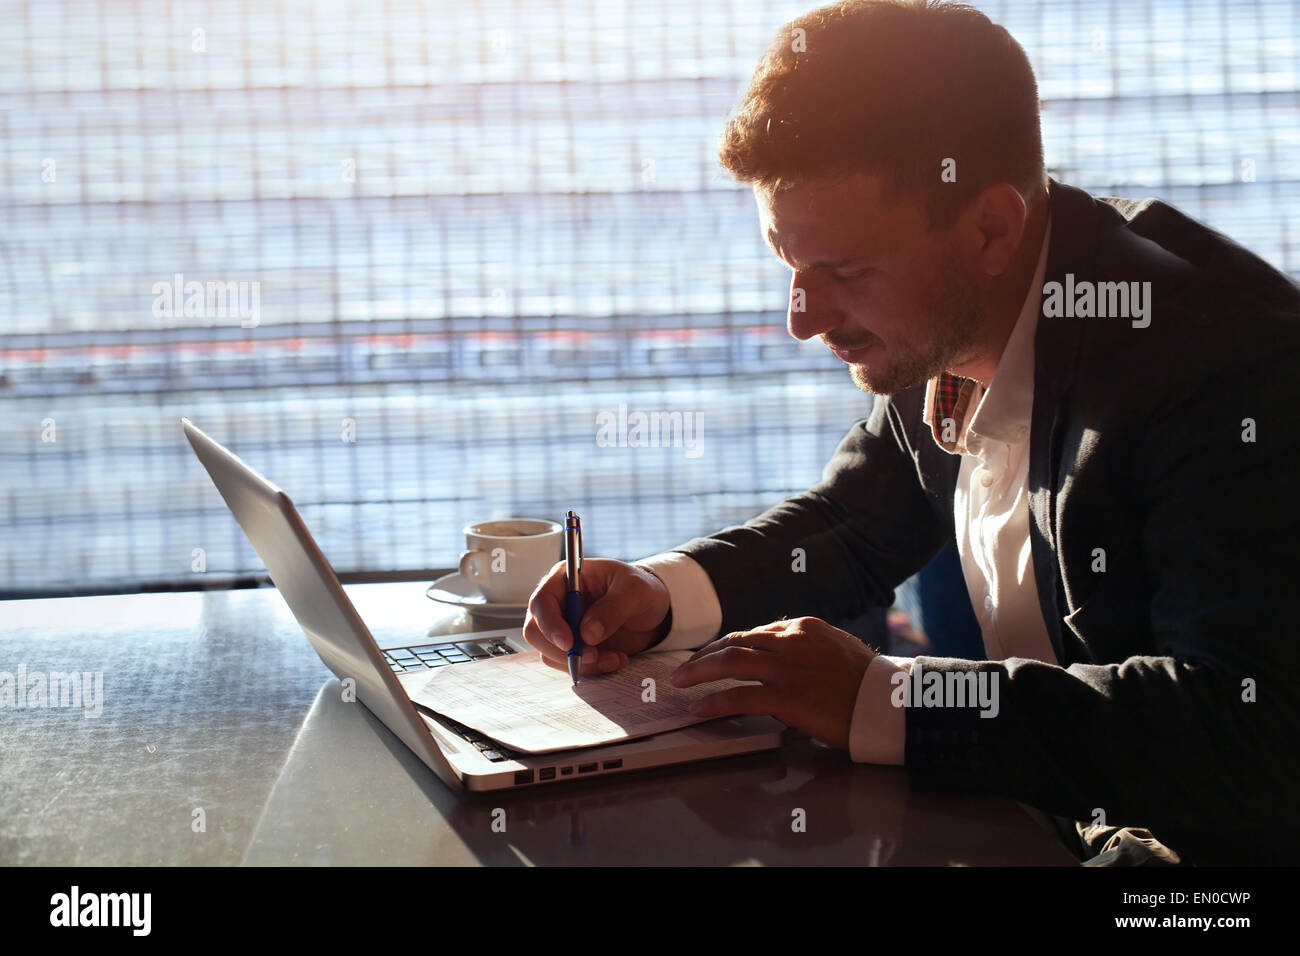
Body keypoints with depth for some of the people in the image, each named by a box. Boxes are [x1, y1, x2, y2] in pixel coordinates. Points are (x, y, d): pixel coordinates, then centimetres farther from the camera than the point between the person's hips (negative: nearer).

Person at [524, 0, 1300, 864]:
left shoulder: (1224, 350, -25)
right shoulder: (934, 335, -2)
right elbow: (851, 527, 13)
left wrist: (879, 701, -31)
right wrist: (658, 594, -5)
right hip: (1025, 820, 6)